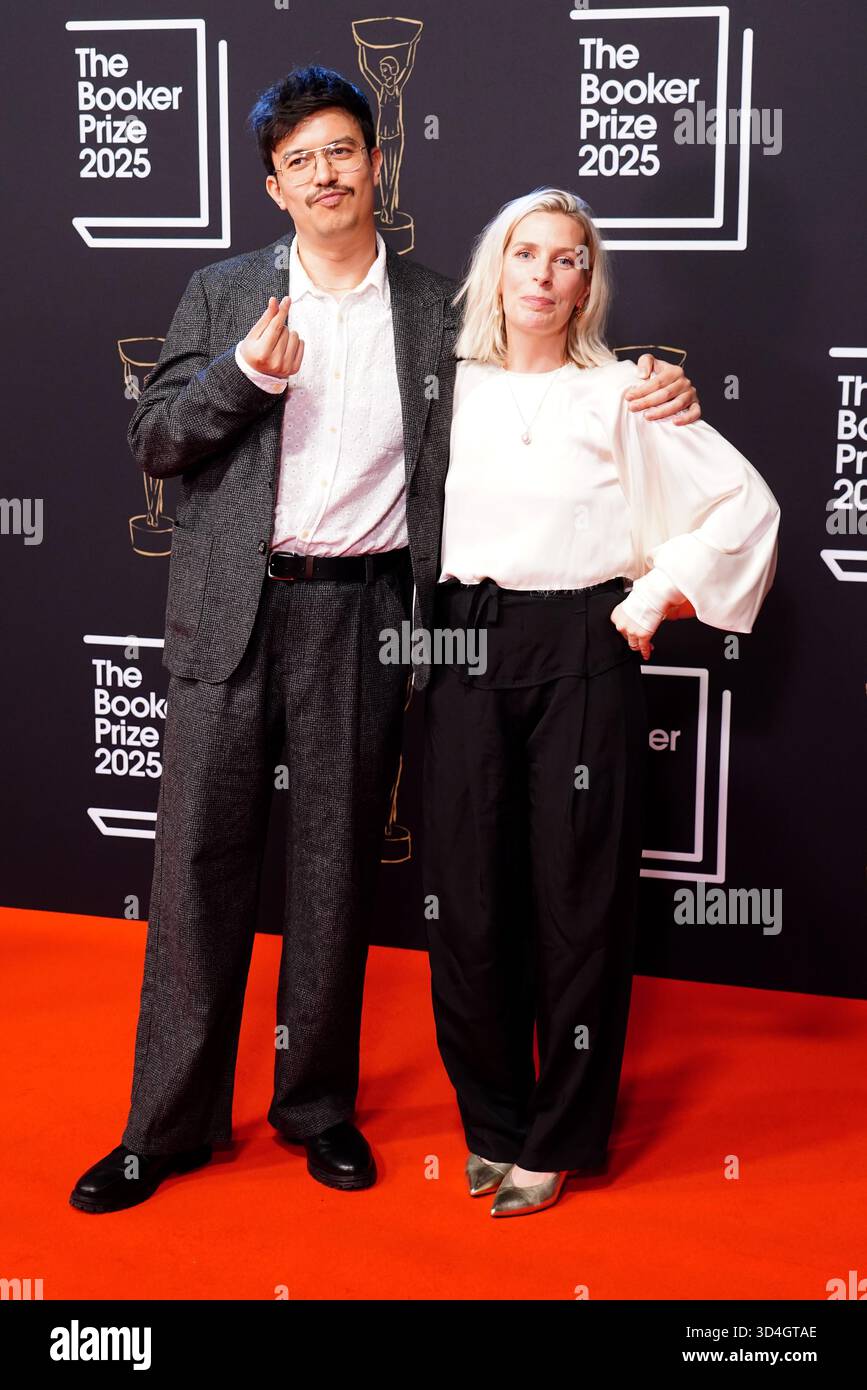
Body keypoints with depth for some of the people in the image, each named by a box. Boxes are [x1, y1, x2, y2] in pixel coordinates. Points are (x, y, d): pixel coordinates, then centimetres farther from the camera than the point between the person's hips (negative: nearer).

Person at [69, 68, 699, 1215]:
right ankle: (172, 1123, 14)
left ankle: (318, 1104, 24)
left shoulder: (440, 310, 9)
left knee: (337, 864, 8)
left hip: (360, 616, 0)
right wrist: (246, 373, -14)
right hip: (230, 608, 0)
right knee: (199, 858, 2)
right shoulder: (222, 294, 8)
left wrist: (652, 390, -3)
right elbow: (153, 443, 3)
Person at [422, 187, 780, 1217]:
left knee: (576, 898, 1)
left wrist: (654, 598, -3)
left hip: (583, 656, -3)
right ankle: (492, 1121, 22)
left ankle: (558, 1139, 16)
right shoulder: (447, 387, 9)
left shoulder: (622, 394, 1)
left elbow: (746, 502, 1)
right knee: (466, 893, 4)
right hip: (465, 656, 3)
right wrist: (425, 620, 9)